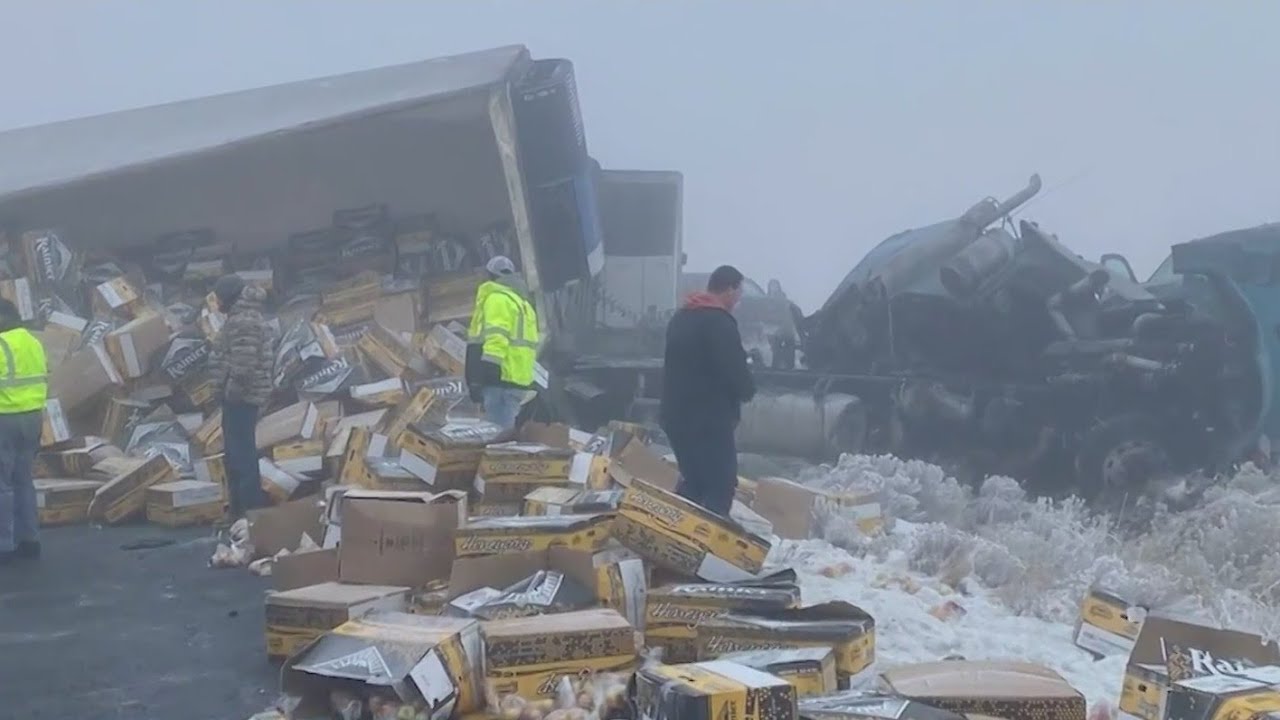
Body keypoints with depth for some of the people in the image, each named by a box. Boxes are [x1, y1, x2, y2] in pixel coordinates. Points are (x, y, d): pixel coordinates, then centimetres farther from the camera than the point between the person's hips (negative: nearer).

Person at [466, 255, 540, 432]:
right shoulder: (520, 301, 27)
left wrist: (481, 376, -24)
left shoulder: (497, 299, -3)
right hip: (517, 379, 10)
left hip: (502, 380, -10)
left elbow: (496, 338, -17)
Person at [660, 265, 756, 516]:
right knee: (721, 486, -5)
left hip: (676, 415, 9)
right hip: (709, 419, -9)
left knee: (692, 482, 19)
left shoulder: (681, 316, 16)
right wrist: (748, 389, 3)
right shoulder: (719, 322, -15)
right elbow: (736, 370, -19)